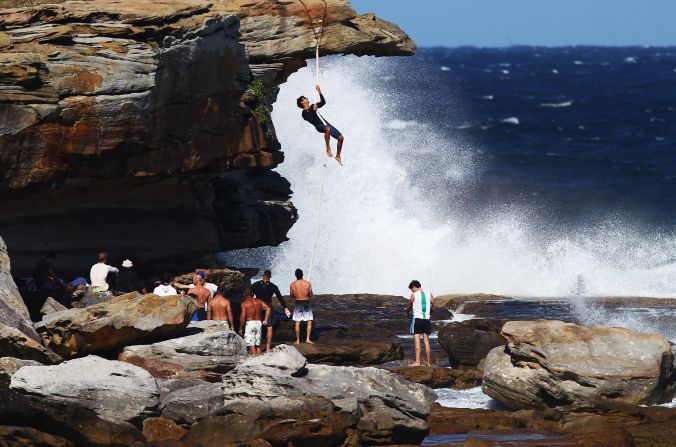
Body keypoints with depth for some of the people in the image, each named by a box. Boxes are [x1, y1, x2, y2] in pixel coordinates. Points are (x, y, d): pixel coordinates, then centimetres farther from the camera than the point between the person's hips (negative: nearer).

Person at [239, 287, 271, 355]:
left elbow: (243, 317, -12)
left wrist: (240, 328, -4)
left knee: (251, 345, -4)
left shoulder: (244, 303, -6)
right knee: (258, 344, 13)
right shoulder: (258, 301, 9)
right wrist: (265, 320, 3)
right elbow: (268, 309, 1)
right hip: (259, 322, 5)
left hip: (250, 323, -5)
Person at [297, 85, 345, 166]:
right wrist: (314, 111, -14)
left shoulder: (312, 107, 21)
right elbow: (311, 120, -16)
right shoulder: (305, 113, -1)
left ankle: (338, 156, 14)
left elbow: (323, 102, 26)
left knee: (341, 138, 1)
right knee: (327, 129, -43)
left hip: (326, 124, 8)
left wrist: (319, 92, 20)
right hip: (319, 126, -8)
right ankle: (328, 149, -37)